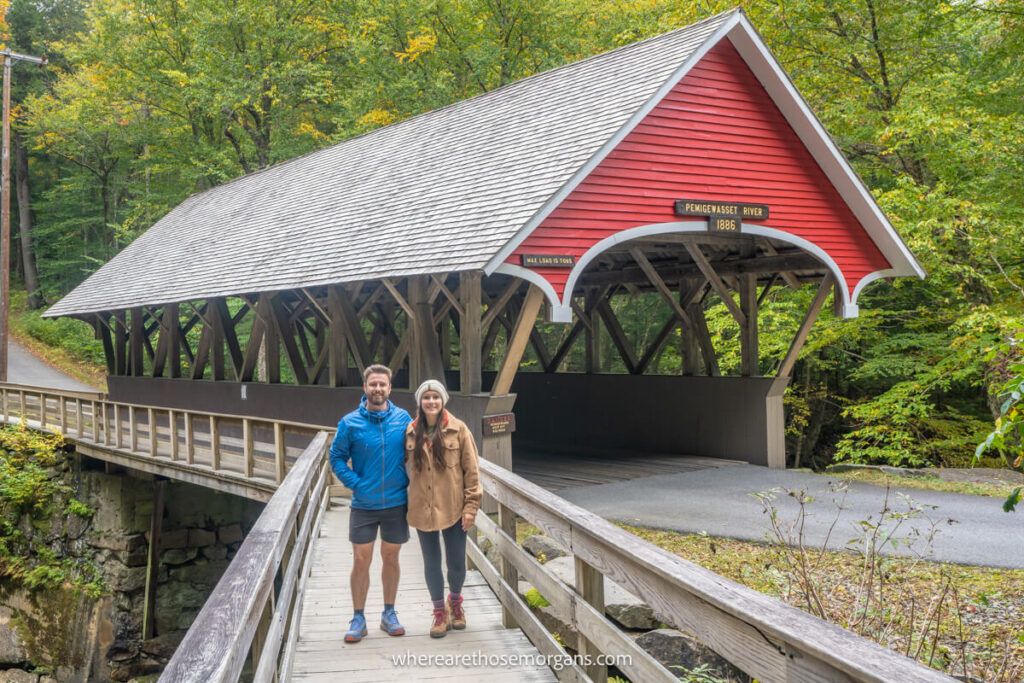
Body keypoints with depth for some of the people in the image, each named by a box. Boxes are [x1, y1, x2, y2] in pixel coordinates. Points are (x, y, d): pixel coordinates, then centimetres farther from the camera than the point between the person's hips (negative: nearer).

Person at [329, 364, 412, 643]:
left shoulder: (402, 418, -3)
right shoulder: (350, 422, -7)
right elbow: (336, 457, 0)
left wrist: (408, 482, -1)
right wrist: (355, 483, -10)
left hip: (396, 503, 1)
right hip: (363, 505, -1)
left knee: (391, 558, 13)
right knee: (361, 561, 1)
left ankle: (389, 613, 26)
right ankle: (358, 619, 13)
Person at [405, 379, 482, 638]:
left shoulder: (458, 429, -6)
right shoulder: (411, 432, 1)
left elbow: (471, 470, -5)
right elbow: (407, 467, 10)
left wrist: (471, 506, -9)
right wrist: (406, 504, 5)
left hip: (453, 509, -2)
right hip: (423, 509, 2)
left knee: (456, 563, 7)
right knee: (432, 562, 10)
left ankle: (455, 602, 35)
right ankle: (440, 611, 28)